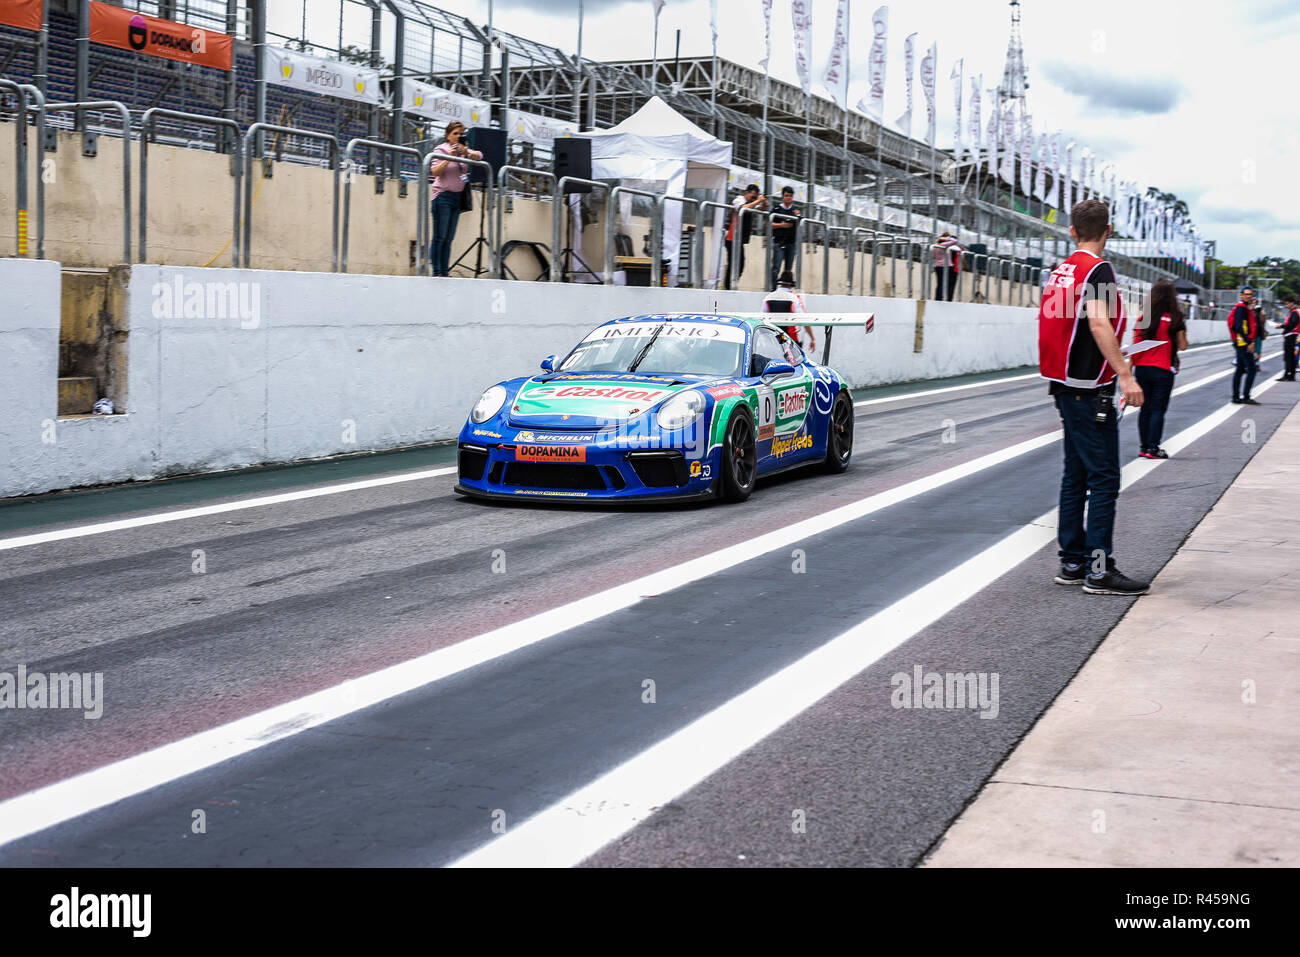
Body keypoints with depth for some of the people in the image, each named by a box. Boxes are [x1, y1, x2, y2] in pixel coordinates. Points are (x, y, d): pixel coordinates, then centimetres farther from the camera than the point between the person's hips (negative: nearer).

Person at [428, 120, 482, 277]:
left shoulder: (463, 149, 14)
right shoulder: (441, 149, -2)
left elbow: (479, 156, 0)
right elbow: (435, 172, -12)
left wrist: (466, 152, -16)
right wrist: (449, 157, -21)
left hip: (457, 197, 6)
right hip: (443, 196, -6)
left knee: (449, 239, 5)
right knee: (439, 237, -8)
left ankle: (444, 272, 5)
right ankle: (436, 272, -10)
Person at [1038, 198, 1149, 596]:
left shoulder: (1060, 271, 12)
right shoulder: (1097, 268, -13)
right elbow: (1099, 323, -26)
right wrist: (1125, 374, -30)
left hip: (1064, 385, 9)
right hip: (1089, 388, -9)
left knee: (1076, 475, 14)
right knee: (1104, 478, -6)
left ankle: (1072, 562, 17)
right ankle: (1099, 570, -7)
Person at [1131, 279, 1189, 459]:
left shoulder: (1142, 318, 2)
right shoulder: (1174, 319, -7)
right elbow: (1182, 346, -5)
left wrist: (1130, 370, 8)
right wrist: (1182, 335, 14)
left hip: (1141, 368, 4)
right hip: (1162, 370, -3)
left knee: (1145, 409, 11)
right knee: (1158, 410, 2)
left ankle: (1144, 447, 14)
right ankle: (1153, 448, -1)